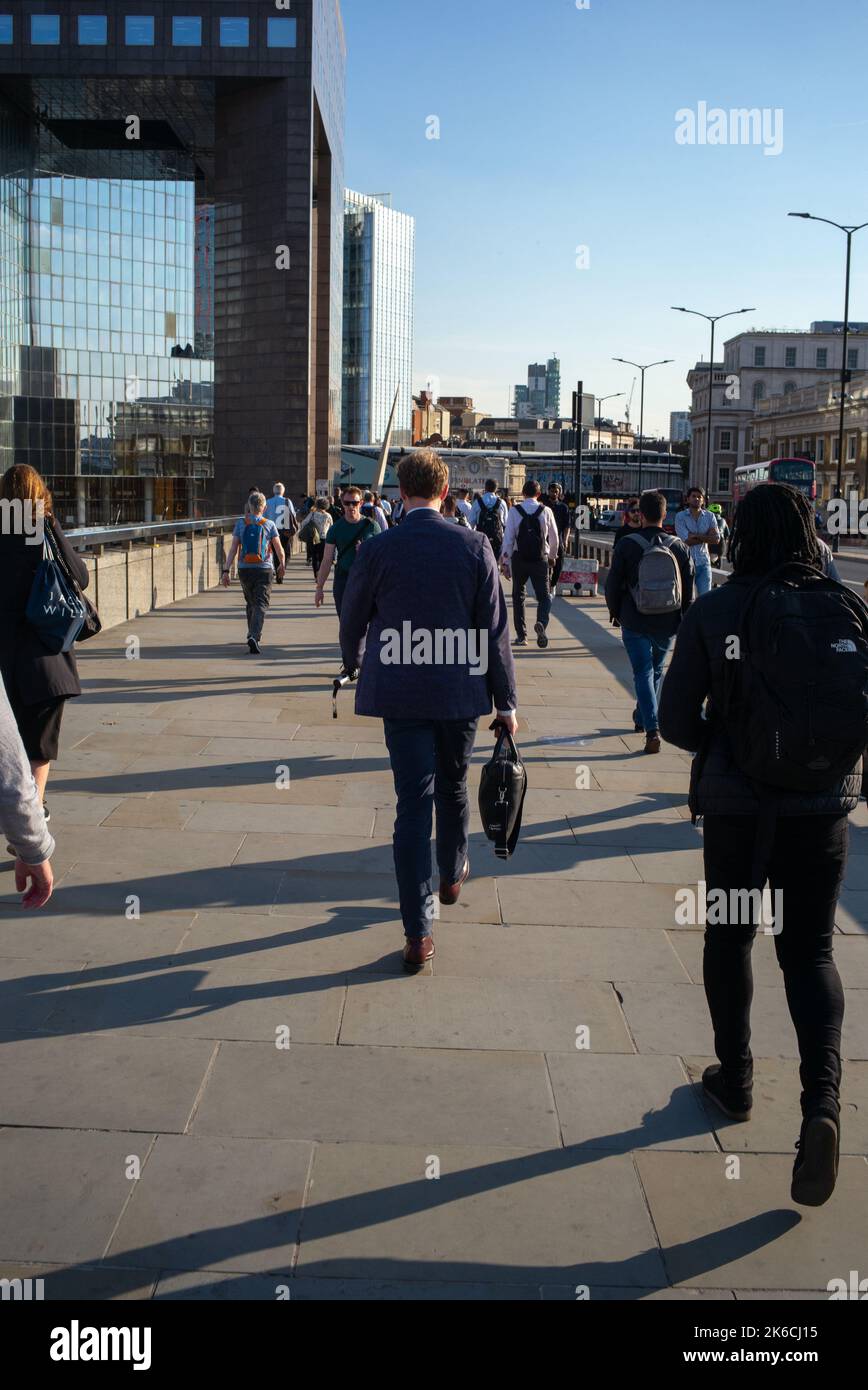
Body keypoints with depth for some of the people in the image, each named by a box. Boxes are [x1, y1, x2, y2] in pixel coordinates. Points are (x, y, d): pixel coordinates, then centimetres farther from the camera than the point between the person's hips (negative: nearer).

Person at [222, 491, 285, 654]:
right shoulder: (269, 525, -3)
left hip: (245, 570, 3)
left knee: (251, 603, 21)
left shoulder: (241, 524, 1)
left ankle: (253, 634, 35)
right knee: (261, 604, -6)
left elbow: (233, 549, -5)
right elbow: (279, 549, 0)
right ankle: (254, 636, -25)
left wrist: (226, 570, -5)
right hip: (264, 570, -3)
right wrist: (282, 565, 19)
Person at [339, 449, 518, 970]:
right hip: (461, 693, 1)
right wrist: (506, 701, 1)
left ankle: (419, 934, 0)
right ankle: (452, 873, 47)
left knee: (413, 801, 1)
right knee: (453, 787, 23)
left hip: (402, 695, -1)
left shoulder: (377, 550, -7)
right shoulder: (475, 546, -6)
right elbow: (495, 631, -6)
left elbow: (353, 619, 7)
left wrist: (353, 661, 29)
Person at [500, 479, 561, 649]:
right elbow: (554, 538, 6)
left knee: (518, 596, 14)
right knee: (544, 595, 7)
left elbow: (508, 538, -7)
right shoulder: (545, 511, -1)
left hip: (519, 559, 0)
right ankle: (541, 622, -22)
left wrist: (505, 562, -1)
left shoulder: (514, 511, -4)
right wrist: (552, 556, 23)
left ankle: (521, 635, 14)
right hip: (540, 559, 0)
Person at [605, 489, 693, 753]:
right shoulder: (678, 547, -2)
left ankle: (652, 729, -13)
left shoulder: (626, 545, -8)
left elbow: (613, 584, -3)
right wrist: (685, 620, 13)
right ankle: (642, 719, 37)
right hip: (668, 623, 3)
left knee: (643, 672, 1)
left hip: (635, 622, -3)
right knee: (656, 670, 21)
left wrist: (615, 612, 13)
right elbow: (689, 588, 2)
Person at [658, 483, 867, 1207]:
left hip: (735, 803, -1)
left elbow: (676, 720, -8)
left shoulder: (712, 614, -10)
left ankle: (735, 1079, 31)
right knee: (810, 951, 12)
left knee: (730, 937, 19)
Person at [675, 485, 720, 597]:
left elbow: (716, 539, -5)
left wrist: (696, 535, -11)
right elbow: (686, 541, -13)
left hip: (703, 563, 2)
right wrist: (706, 537, -6)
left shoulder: (709, 516, 7)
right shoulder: (680, 516, -2)